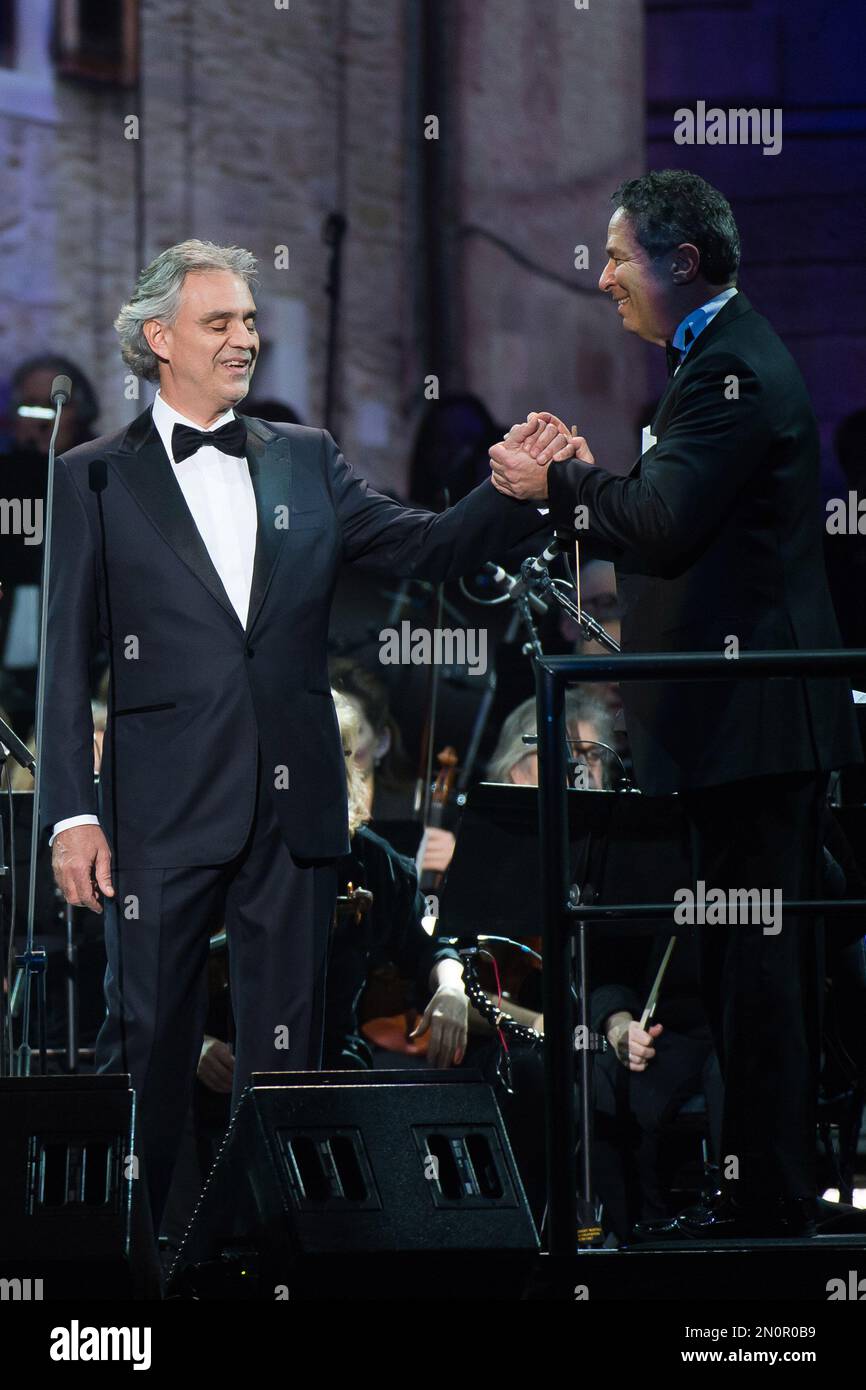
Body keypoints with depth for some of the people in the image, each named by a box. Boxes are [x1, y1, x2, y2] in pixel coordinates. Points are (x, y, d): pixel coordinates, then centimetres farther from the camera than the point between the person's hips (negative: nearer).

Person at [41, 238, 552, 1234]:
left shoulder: (305, 462, 15)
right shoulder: (97, 478, 4)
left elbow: (426, 545, 8)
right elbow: (67, 656, 1)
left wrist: (519, 491, -12)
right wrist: (72, 815, -8)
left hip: (292, 807, 3)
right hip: (164, 811, -3)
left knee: (285, 1050, 5)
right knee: (147, 1043, -3)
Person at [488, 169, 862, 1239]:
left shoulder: (735, 370, -16)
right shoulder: (722, 357, 18)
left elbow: (667, 527, -26)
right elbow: (678, 527, 19)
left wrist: (556, 484, -12)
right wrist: (584, 484, 6)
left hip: (750, 715, -11)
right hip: (757, 716, 11)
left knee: (752, 964, -7)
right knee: (759, 963, 14)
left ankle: (766, 1200, -4)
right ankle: (770, 1189, 20)